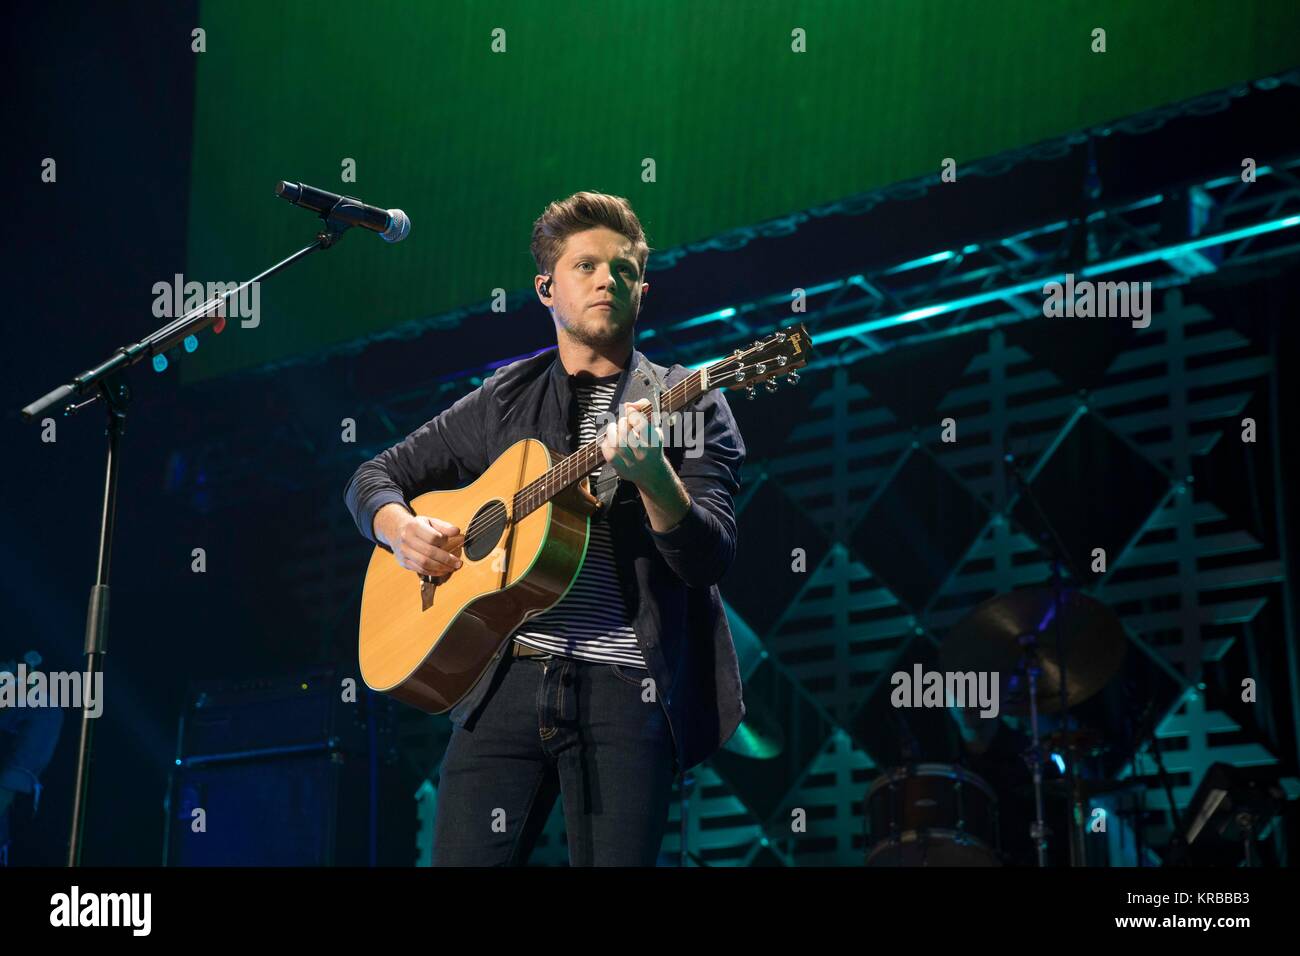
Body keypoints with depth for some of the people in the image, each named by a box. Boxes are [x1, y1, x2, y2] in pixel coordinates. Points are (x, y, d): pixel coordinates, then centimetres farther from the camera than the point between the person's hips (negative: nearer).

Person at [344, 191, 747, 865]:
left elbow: (708, 562, -5)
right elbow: (377, 475, 22)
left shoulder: (689, 405, 6)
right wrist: (400, 529, -1)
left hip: (626, 689, -2)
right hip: (508, 680, 2)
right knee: (461, 858, -5)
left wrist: (653, 478, -24)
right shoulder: (503, 402, 16)